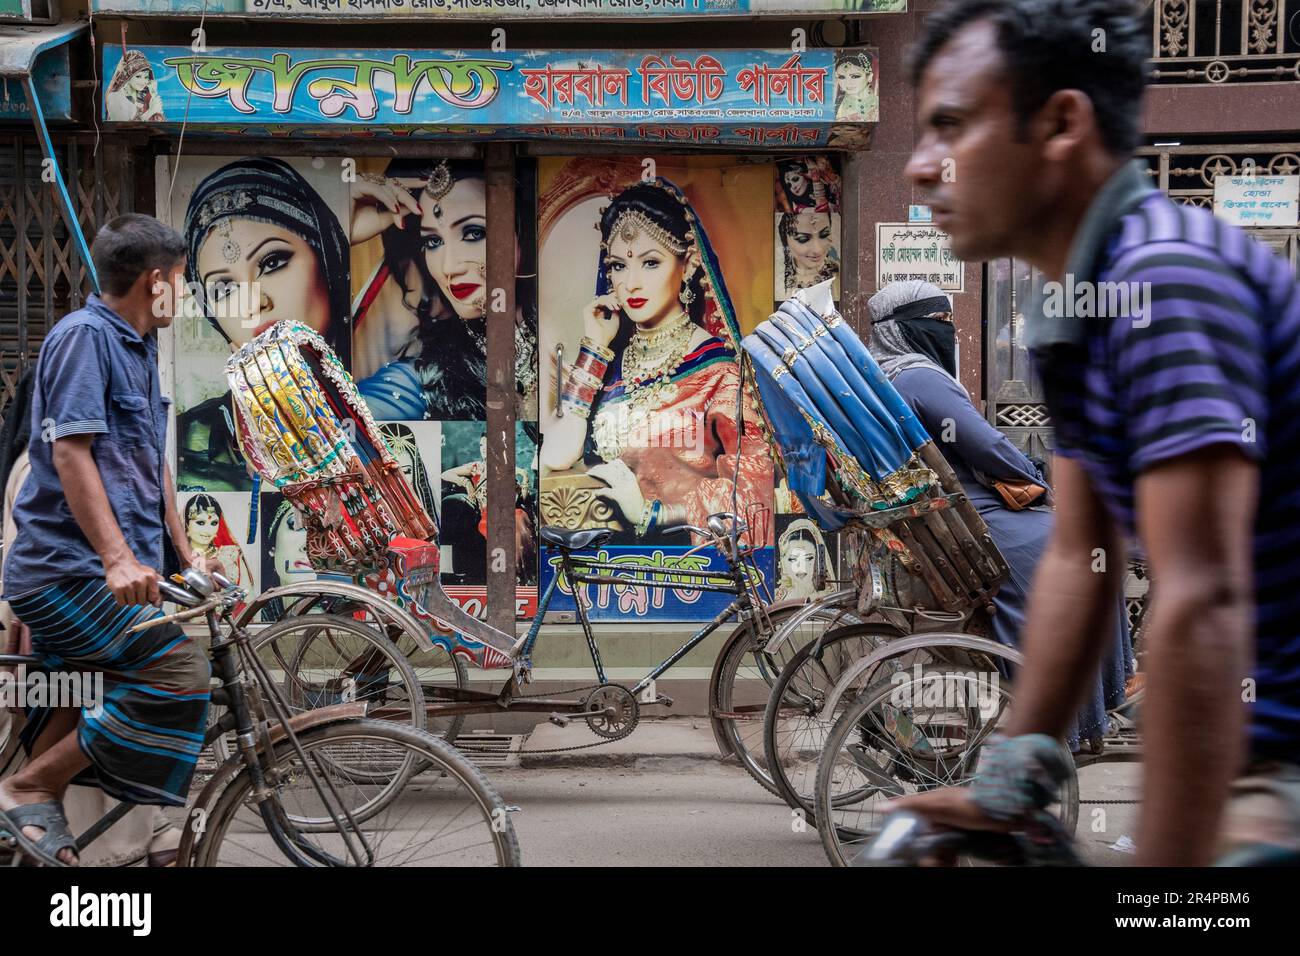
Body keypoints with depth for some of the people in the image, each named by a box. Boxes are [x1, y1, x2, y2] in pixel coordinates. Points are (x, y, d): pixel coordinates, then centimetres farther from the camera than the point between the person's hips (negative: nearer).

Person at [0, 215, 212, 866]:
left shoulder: (138, 348, 18)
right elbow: (70, 452, -22)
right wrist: (117, 558, -30)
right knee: (181, 671, -20)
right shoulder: (84, 335, -12)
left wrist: (183, 551, 25)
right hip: (71, 571, -11)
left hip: (106, 573, 11)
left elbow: (151, 464, 26)